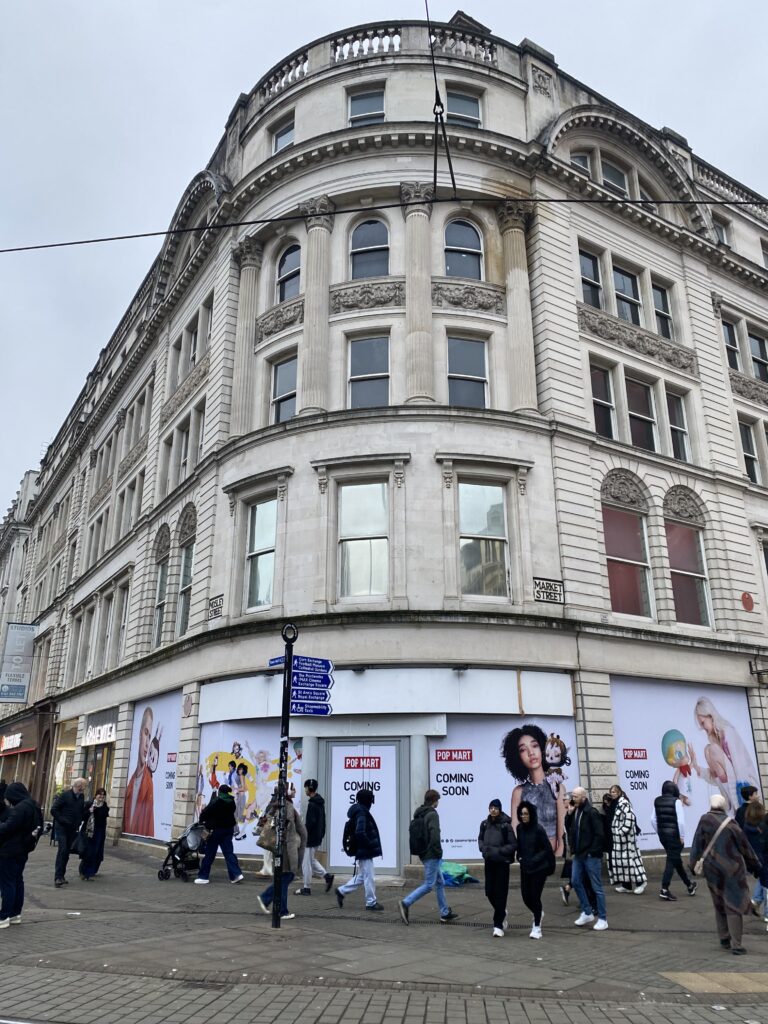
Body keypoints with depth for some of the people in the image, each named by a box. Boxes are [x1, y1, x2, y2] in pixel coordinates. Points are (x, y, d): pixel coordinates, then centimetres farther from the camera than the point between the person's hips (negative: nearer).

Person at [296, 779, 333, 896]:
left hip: (310, 838, -9)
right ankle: (326, 875, 12)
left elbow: (310, 822, -24)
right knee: (312, 860, 20)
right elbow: (322, 820, 17)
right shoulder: (320, 802, 11)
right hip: (317, 837, 9)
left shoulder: (312, 804, -19)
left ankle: (306, 888, 9)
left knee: (306, 863, 1)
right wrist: (322, 833, 20)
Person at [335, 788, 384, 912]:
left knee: (362, 876, 19)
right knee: (369, 877, 2)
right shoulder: (362, 814, -19)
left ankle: (342, 891, 22)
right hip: (365, 851, -10)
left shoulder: (360, 812, 11)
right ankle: (371, 902, 12)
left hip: (362, 851, 10)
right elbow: (360, 833, -28)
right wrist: (370, 844, -18)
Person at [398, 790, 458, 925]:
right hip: (431, 855, -9)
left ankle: (445, 913, 21)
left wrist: (419, 850, 13)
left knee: (440, 882, 16)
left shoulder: (418, 814, 11)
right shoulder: (433, 814, -15)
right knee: (428, 885, -4)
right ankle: (406, 903, -9)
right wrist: (439, 852, -12)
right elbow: (435, 835, -23)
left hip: (423, 853, 9)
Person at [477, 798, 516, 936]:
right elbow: (480, 839, 15)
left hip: (502, 863, -4)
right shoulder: (484, 824, 0)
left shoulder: (506, 825, -13)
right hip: (489, 862, 4)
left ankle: (498, 925, 11)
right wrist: (483, 848, -5)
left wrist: (498, 851, -19)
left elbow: (513, 845, -12)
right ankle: (502, 913, 37)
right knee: (489, 892, 8)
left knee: (500, 893, -1)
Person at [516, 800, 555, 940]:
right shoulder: (519, 828, 1)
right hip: (525, 868, 5)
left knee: (535, 896, -4)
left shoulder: (538, 829, -16)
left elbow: (548, 848, -11)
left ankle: (537, 927, 14)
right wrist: (520, 857, 2)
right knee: (525, 896, 7)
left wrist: (548, 864, -10)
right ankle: (538, 913, 39)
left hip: (539, 868, -5)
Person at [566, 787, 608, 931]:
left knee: (596, 887, 2)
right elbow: (572, 831, 16)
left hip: (591, 856, -8)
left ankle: (602, 919, 12)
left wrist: (592, 852, -18)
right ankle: (587, 913, 24)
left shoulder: (592, 813, -16)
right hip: (578, 855, 8)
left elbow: (599, 834, -19)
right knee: (575, 881, 9)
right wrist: (572, 846, 6)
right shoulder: (575, 812, 6)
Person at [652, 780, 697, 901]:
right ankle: (664, 889, -6)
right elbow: (680, 821, -17)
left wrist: (659, 833, 15)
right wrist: (682, 836, -7)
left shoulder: (657, 802, 6)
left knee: (676, 859, 20)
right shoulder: (676, 801, -11)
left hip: (663, 835, 6)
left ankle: (689, 885, 37)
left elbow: (653, 820, 5)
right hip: (674, 834, -6)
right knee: (672, 861, -1)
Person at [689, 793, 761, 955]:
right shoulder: (730, 823, -9)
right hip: (732, 869, -2)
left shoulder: (704, 820, -4)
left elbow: (697, 843, -4)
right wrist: (755, 865, 14)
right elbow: (744, 845, 1)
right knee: (734, 906, 4)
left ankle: (724, 939, 22)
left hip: (712, 870, 2)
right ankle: (736, 944, 1)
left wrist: (694, 863, 2)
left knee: (719, 905, 17)